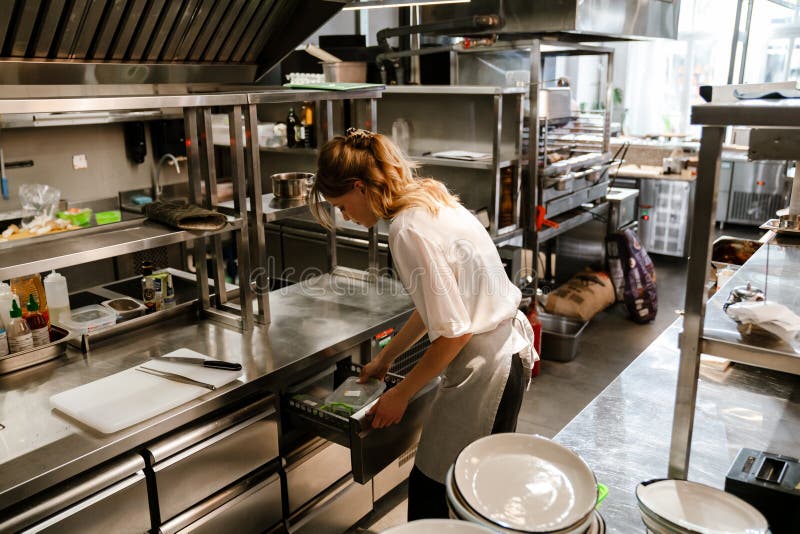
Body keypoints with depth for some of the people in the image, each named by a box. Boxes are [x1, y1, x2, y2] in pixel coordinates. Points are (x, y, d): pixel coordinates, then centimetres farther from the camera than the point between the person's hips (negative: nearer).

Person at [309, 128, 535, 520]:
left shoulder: (410, 231, -23)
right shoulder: (429, 200, 7)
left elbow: (453, 331, -22)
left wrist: (401, 394, -9)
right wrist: (386, 357, 21)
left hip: (485, 369, -9)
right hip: (505, 352, 9)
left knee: (429, 491, 5)